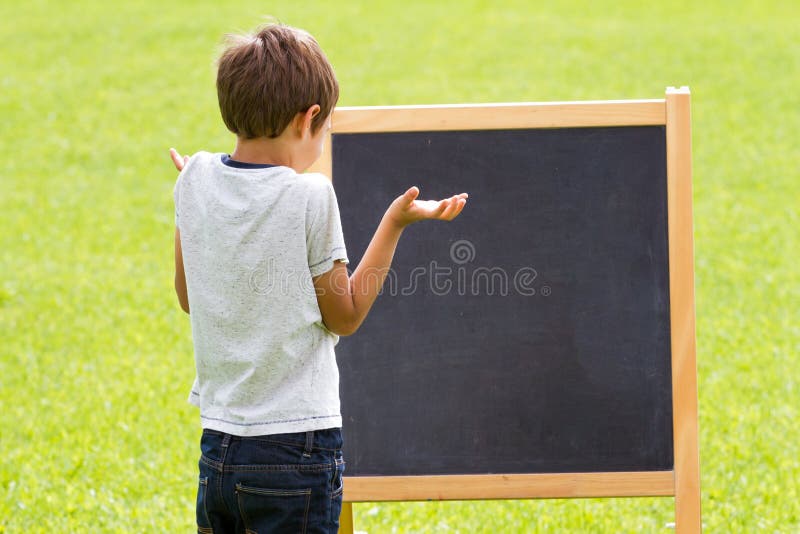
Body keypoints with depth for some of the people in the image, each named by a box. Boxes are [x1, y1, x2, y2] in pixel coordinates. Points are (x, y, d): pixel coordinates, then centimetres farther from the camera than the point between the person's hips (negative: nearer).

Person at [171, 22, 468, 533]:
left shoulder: (197, 180, 1)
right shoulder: (309, 196, -13)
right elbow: (345, 316, -3)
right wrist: (395, 223, 1)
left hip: (216, 448, 5)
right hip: (297, 447, -5)